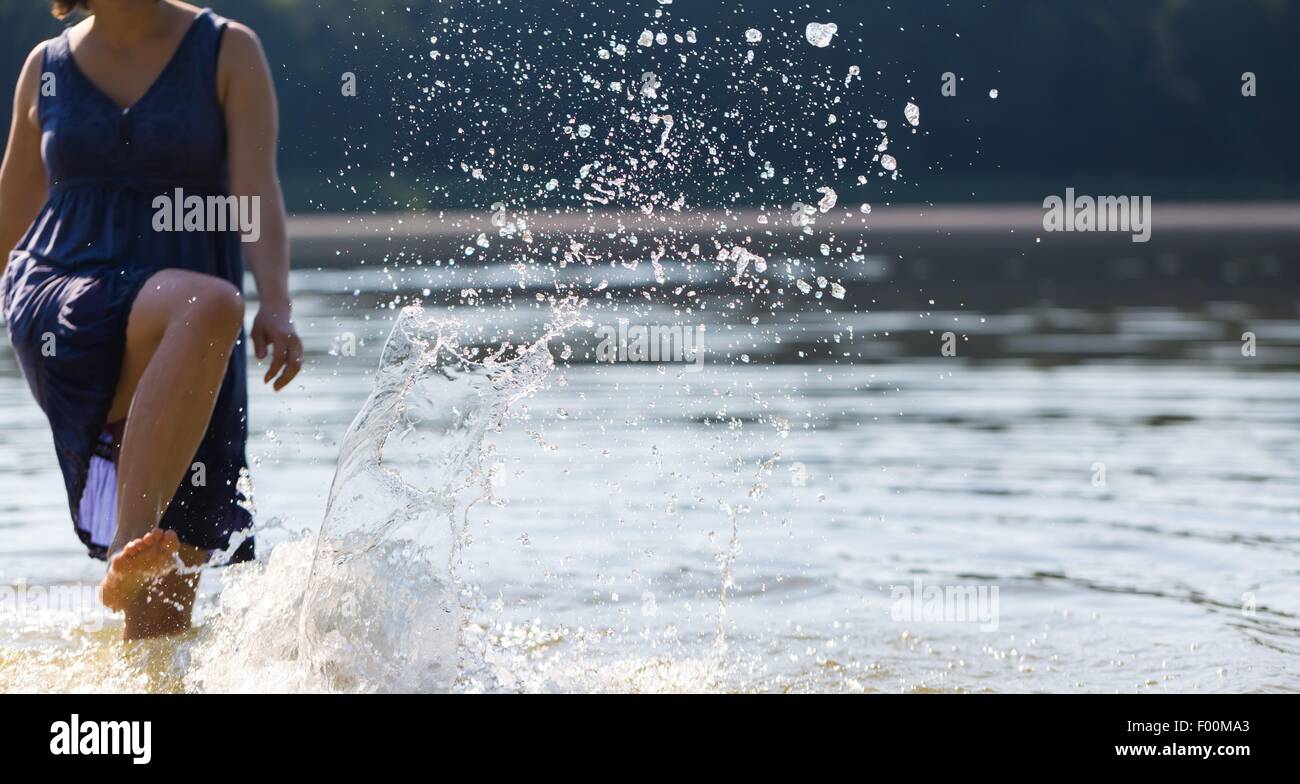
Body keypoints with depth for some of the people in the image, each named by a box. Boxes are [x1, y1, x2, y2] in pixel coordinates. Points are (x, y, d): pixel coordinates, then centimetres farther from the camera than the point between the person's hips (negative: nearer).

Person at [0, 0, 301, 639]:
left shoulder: (228, 52, 6)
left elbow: (257, 191, -7)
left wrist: (276, 305, -25)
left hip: (185, 344, 1)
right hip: (60, 305, -1)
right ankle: (125, 552, -44)